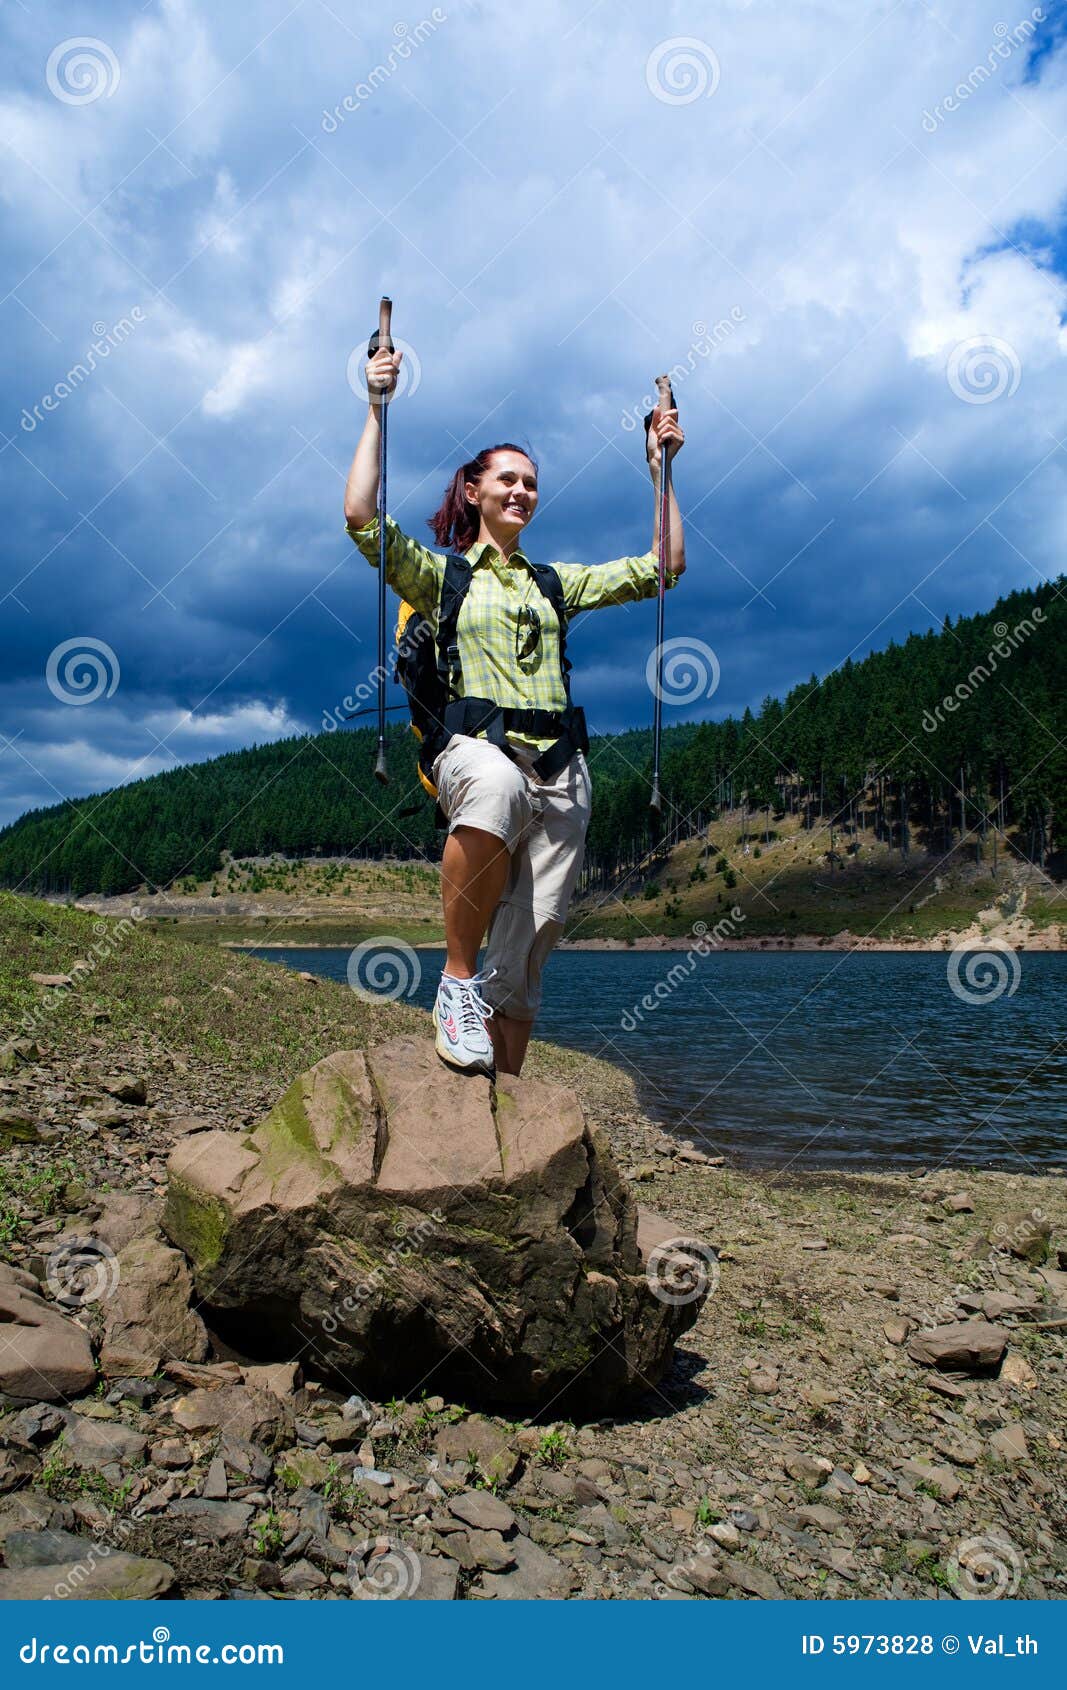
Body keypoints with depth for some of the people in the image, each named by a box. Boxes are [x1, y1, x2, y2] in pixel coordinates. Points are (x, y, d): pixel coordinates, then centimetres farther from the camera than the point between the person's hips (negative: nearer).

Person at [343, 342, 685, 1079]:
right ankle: (456, 981, -28)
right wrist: (378, 409, 3)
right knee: (499, 785, -42)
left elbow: (664, 568, 25)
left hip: (559, 769, 4)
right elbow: (362, 517, -1)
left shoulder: (557, 580, 25)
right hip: (476, 749, -4)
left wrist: (660, 468, 23)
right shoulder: (441, 575, 15)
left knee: (527, 947, -7)